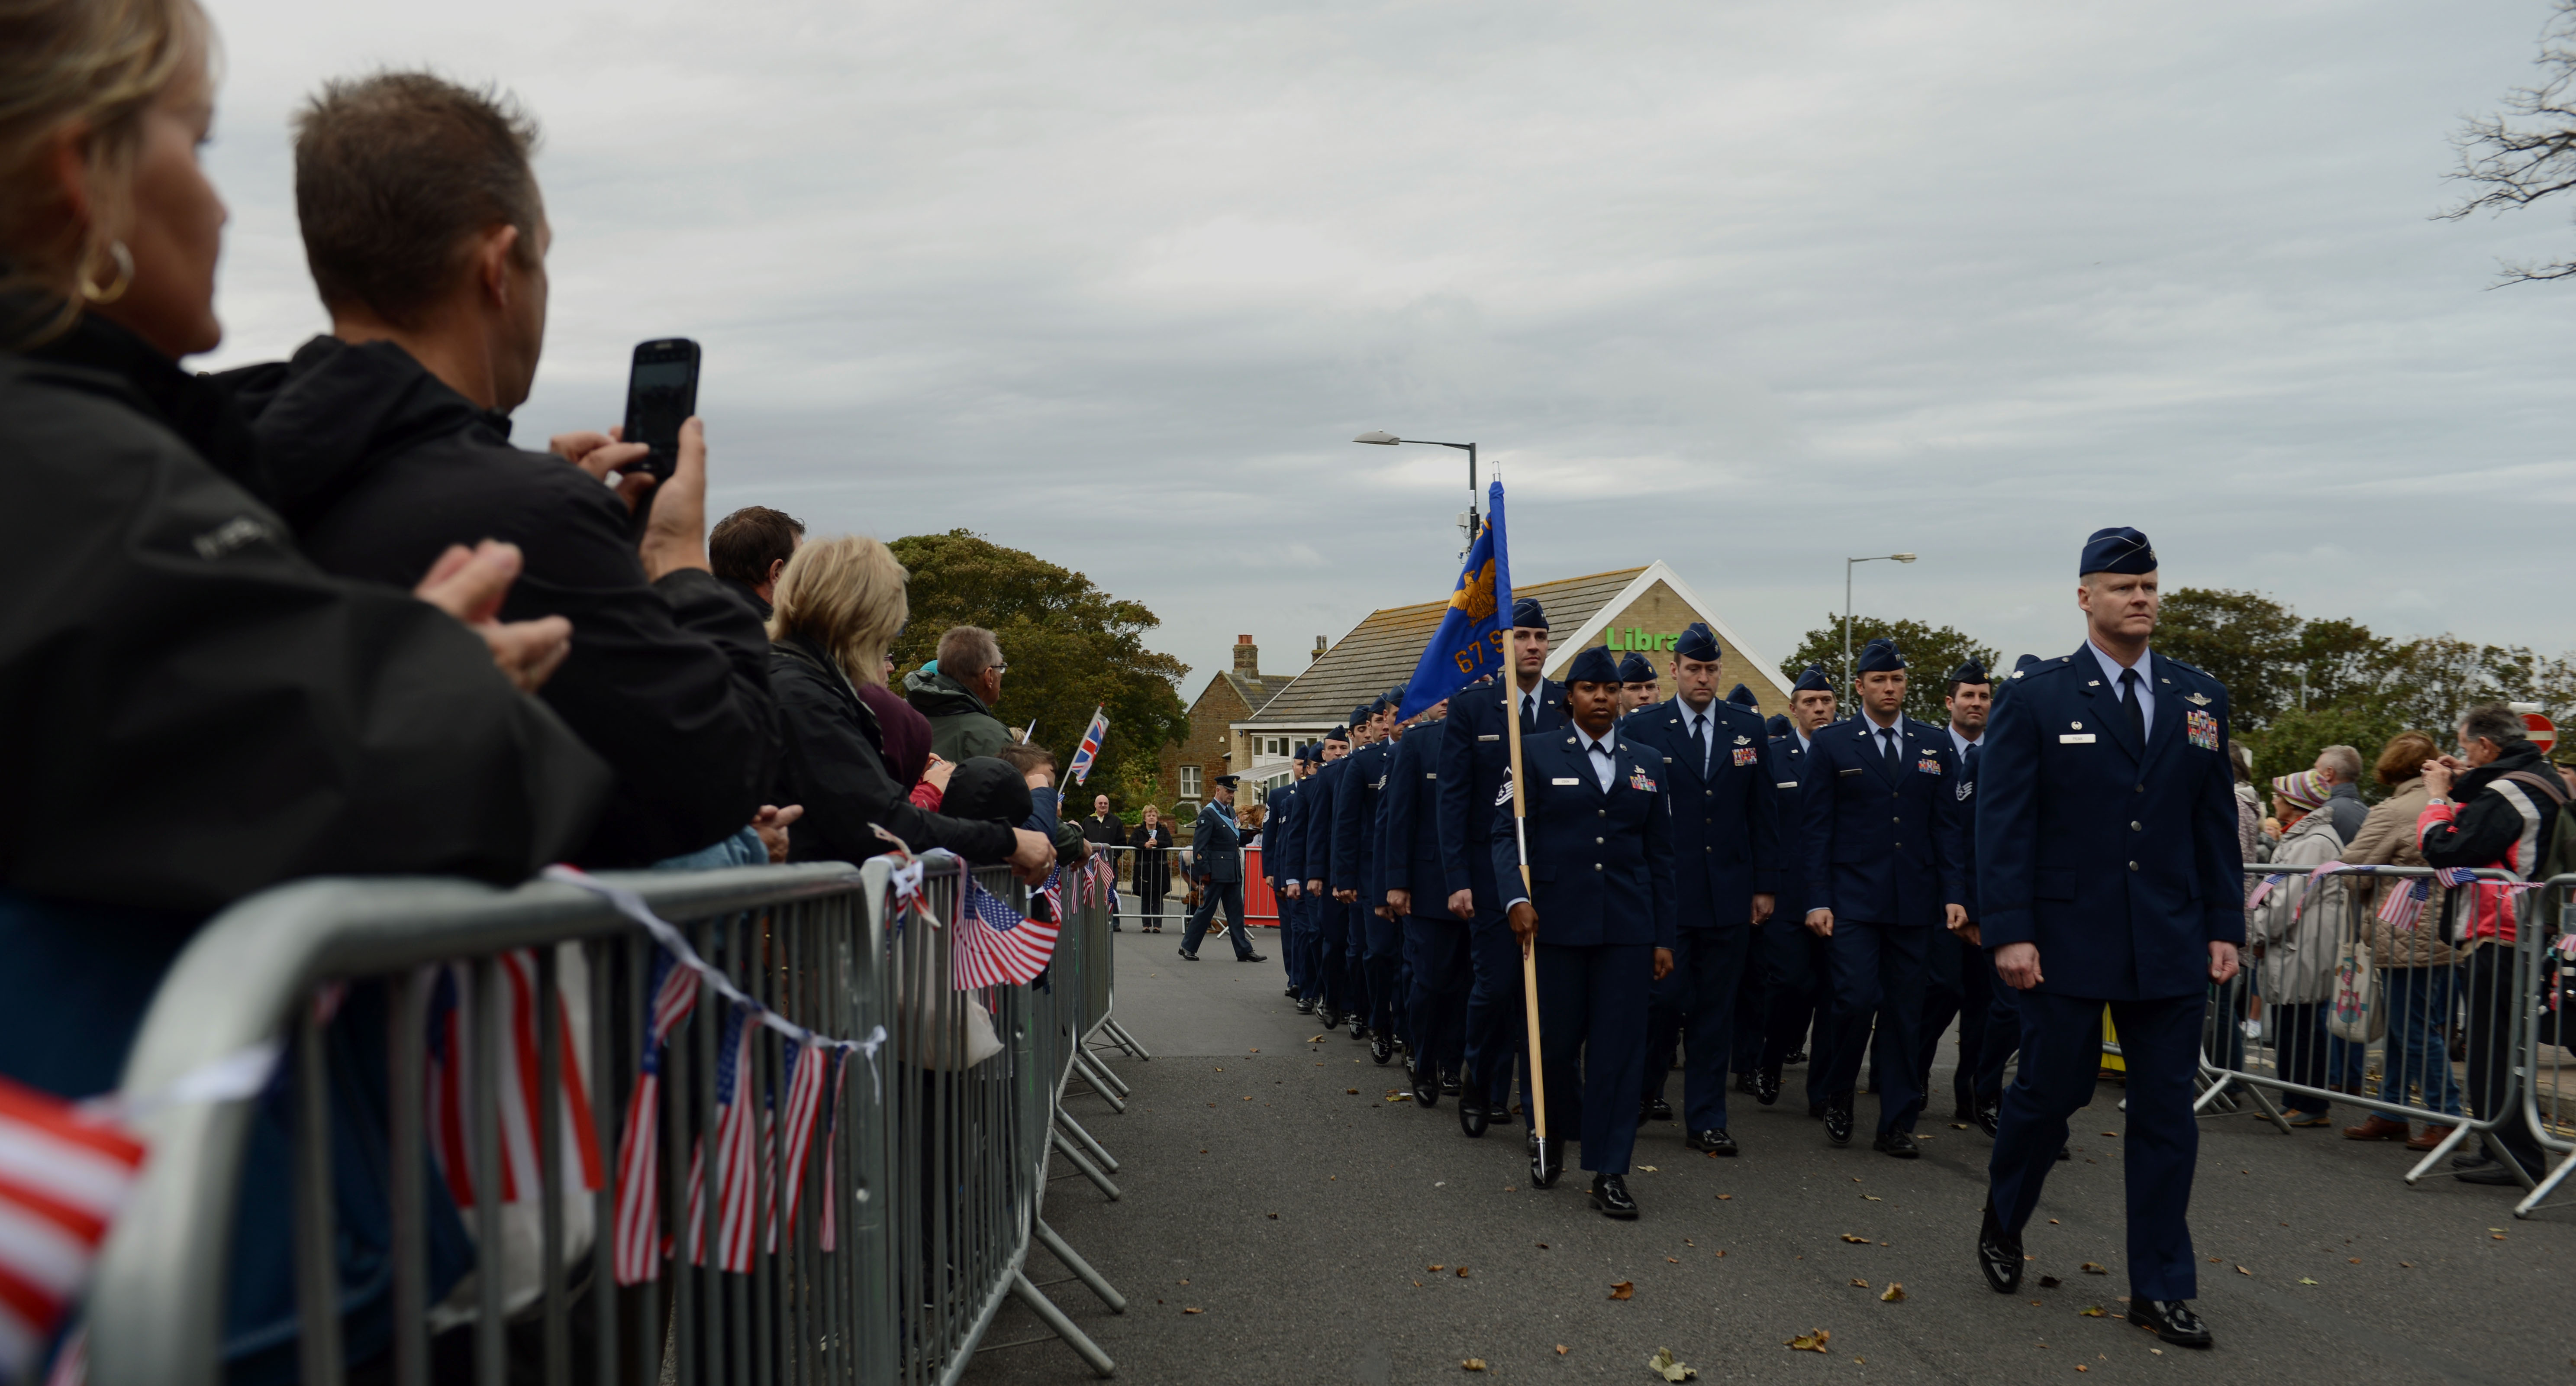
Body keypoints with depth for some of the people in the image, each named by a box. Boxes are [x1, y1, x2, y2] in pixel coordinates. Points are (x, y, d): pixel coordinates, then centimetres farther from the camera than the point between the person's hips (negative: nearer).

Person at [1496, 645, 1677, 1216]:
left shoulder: (1647, 764, 12)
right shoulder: (1537, 753, 3)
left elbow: (1660, 855, 12)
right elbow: (1506, 831, -1)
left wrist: (1664, 938, 9)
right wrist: (1517, 897, -17)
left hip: (1627, 927, 2)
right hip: (1557, 922, -2)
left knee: (1619, 1046, -1)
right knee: (1555, 1040, 3)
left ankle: (1609, 1173, 7)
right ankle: (1552, 1133, 32)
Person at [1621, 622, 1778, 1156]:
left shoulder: (1748, 728, 8)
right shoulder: (1640, 728, 0)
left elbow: (1764, 812, 9)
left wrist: (1766, 885, 6)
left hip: (1730, 896, 3)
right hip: (1664, 893, -3)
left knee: (1715, 1010, 6)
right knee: (1665, 998, -3)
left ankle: (1706, 1120, 15)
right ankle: (1641, 1091, 22)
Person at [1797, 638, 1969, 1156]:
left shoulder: (1935, 744, 10)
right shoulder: (1831, 745, 2)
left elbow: (1947, 824, 9)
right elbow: (1816, 828, -1)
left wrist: (1954, 894, 0)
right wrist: (1817, 900, -8)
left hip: (1915, 902, 3)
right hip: (1853, 899, -3)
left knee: (1905, 1014, 5)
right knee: (1857, 1000, -13)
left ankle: (1896, 1126, 12)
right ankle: (1838, 1098, 12)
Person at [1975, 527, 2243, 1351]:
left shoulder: (2200, 699, 8)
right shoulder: (2037, 699, -4)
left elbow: (2216, 824, 11)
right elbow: (2002, 825, -7)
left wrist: (2225, 928, 6)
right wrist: (2008, 932, -13)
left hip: (2171, 945, 4)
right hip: (2067, 940, -3)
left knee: (2166, 1113, 5)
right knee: (2051, 1092, 5)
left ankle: (2160, 1289, 15)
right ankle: (2002, 1227, 32)